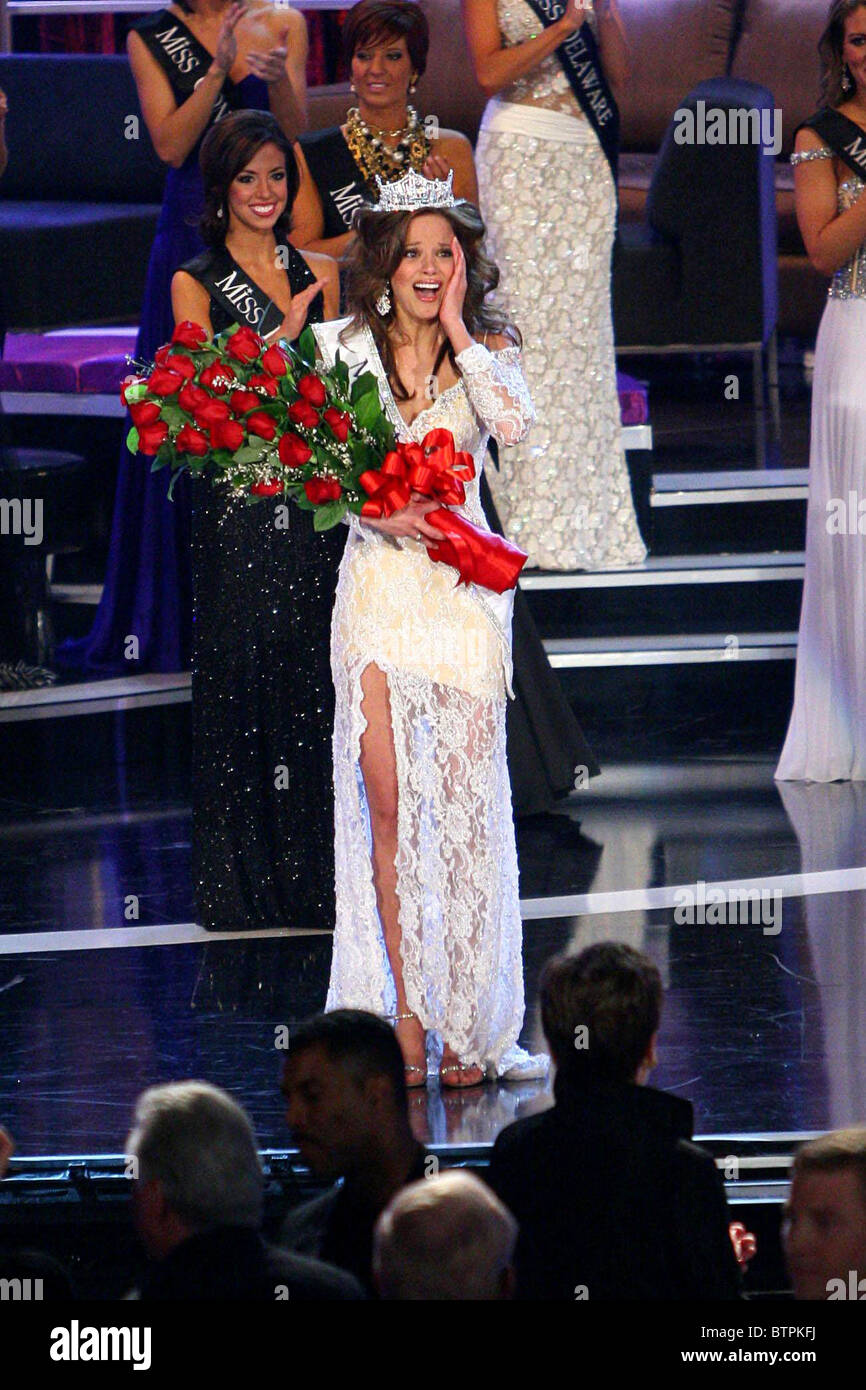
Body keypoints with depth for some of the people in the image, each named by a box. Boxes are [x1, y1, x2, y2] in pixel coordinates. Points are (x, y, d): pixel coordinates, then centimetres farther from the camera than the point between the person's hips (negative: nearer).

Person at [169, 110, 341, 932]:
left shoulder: (319, 274, 13)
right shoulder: (196, 284, 2)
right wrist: (283, 335, -17)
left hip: (317, 506, 3)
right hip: (237, 508, -3)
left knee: (314, 673, 2)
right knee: (242, 671, -2)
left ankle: (314, 874, 9)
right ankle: (243, 879, 5)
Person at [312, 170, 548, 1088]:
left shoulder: (488, 348, 5)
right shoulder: (344, 347, 4)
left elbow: (514, 423, -16)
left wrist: (455, 328, -9)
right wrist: (378, 513, -16)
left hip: (463, 586, 0)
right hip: (377, 589, 0)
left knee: (467, 798, -4)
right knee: (388, 804, -4)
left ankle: (466, 1027, 2)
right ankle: (406, 1019, 1)